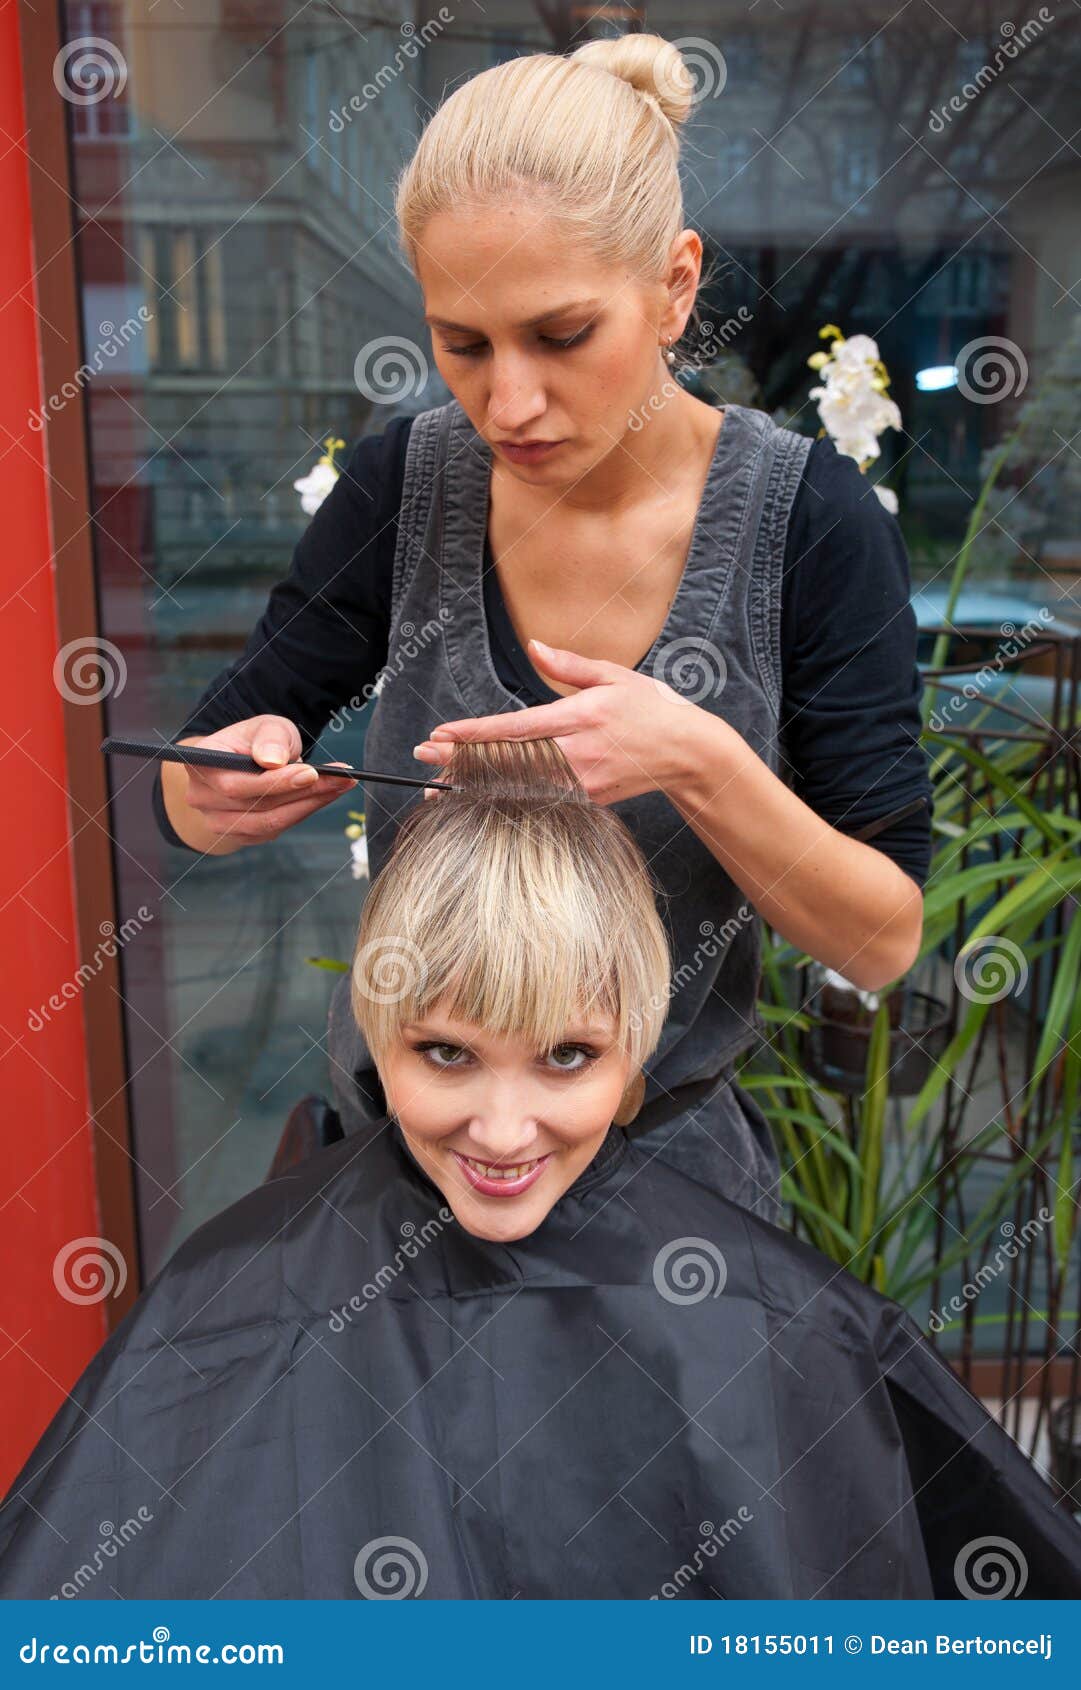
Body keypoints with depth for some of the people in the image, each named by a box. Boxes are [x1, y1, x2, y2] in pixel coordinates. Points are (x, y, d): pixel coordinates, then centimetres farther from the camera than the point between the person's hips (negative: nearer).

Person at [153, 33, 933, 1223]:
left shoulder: (810, 521, -19)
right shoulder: (404, 486, -13)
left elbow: (883, 942, -17)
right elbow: (191, 799, -5)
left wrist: (700, 765, -33)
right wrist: (223, 788, -28)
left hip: (668, 1139, -1)